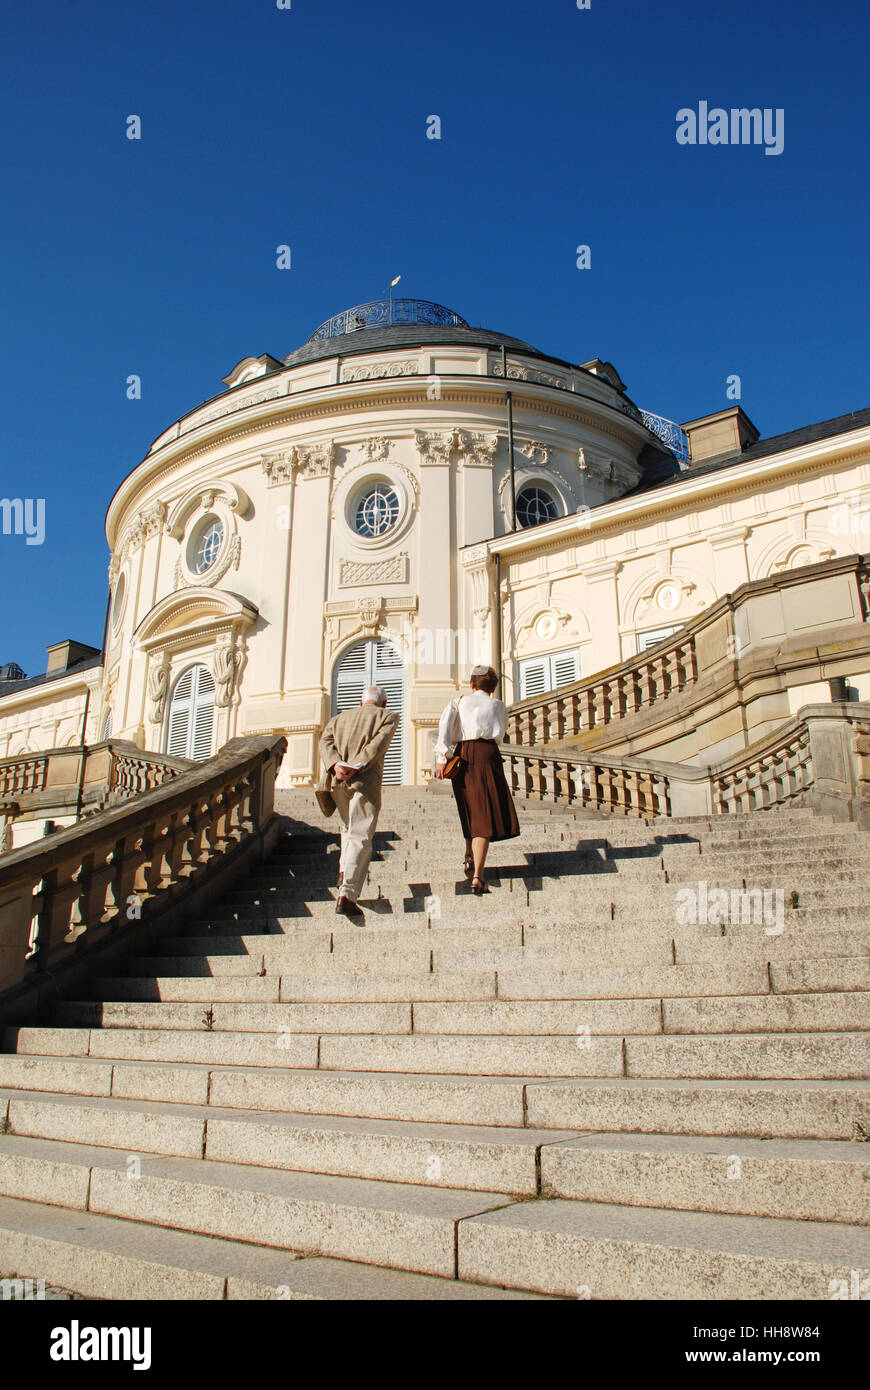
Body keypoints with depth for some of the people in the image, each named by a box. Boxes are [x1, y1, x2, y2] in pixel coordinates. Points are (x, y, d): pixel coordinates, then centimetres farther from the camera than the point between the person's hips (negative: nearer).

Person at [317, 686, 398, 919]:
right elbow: (378, 743, -5)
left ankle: (344, 871, 16)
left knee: (348, 827, 28)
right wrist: (357, 767, -14)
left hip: (336, 779, 4)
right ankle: (346, 895, -19)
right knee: (360, 836, -8)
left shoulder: (339, 718, 25)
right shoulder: (389, 716, 15)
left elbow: (325, 741, 6)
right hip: (366, 779, -4)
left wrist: (335, 765, -10)